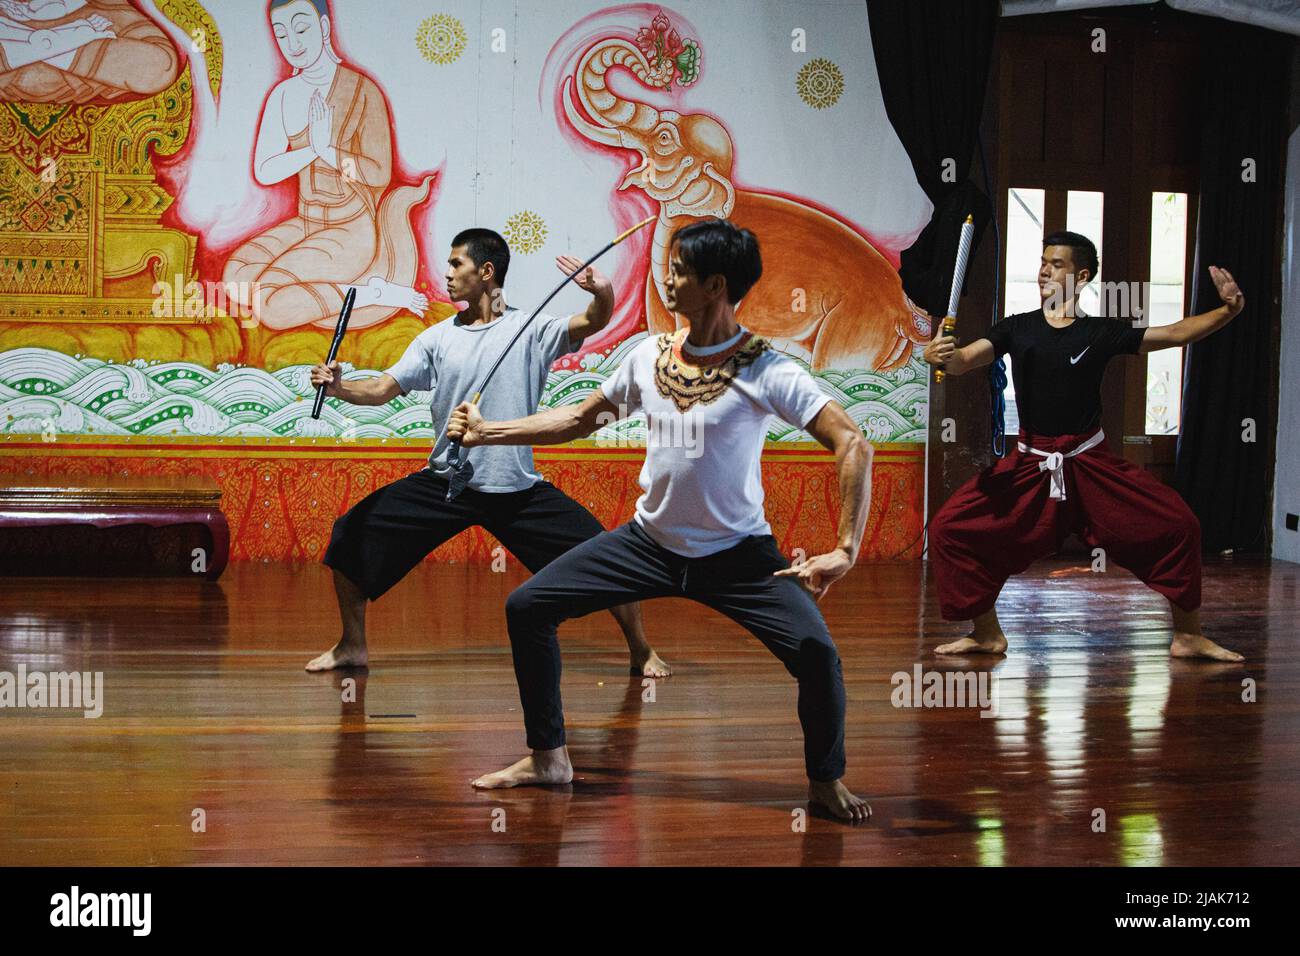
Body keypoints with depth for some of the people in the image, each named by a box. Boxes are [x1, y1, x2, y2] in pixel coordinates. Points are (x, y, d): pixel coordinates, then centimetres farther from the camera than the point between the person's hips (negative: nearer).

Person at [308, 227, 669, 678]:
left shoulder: (531, 330, -4)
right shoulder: (437, 338, 5)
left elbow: (592, 322, -19)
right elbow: (383, 389, 1)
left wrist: (603, 294, -42)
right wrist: (338, 387, -19)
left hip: (520, 489, -3)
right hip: (445, 484, 3)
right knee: (351, 536, -3)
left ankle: (642, 651, 11)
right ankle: (352, 645, 17)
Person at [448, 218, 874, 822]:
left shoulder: (765, 372, -17)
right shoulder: (650, 356, 0)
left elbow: (852, 445, -22)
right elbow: (580, 420, 15)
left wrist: (845, 551, -30)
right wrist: (487, 433, 14)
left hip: (737, 552, -5)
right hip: (650, 542, 5)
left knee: (816, 651, -25)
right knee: (526, 606, -2)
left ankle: (825, 781, 4)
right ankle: (548, 757, 15)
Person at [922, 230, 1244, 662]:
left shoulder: (1101, 333, -1)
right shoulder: (1017, 328, 0)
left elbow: (1175, 333, -4)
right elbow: (966, 360, -13)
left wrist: (1228, 310, -19)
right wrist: (944, 356, -36)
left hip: (1091, 464, 0)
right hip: (1030, 465, 1)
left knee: (1178, 525, -11)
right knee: (950, 528, -12)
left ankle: (1188, 636, 9)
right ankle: (987, 634, 7)